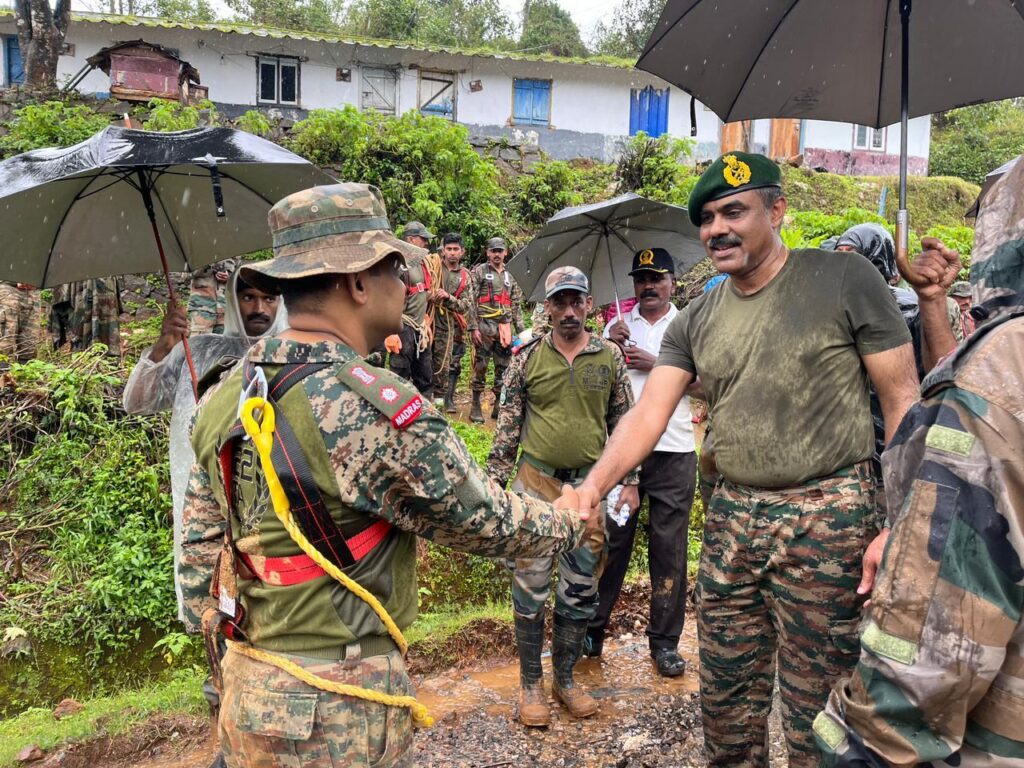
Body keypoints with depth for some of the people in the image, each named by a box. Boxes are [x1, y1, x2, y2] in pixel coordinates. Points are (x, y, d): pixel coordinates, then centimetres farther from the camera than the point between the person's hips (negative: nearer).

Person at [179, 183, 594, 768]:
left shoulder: (224, 399, -1)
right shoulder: (380, 412, -25)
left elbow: (201, 548, 6)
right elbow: (489, 523, -13)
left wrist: (224, 636, 18)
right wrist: (569, 522, 5)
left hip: (247, 691, 7)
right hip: (337, 709, -7)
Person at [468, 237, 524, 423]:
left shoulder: (511, 275, 15)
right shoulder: (479, 271, 1)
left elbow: (517, 305, 16)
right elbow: (471, 301, -5)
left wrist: (521, 330, 10)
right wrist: (473, 327, -13)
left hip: (505, 327, 5)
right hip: (484, 325, -4)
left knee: (504, 368, 6)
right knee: (480, 366, -2)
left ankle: (499, 406, 16)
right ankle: (476, 406, 5)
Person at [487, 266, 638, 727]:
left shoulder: (610, 358, 3)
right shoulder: (527, 358, 0)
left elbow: (624, 422, 9)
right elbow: (507, 424, 3)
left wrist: (630, 481, 5)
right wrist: (494, 479, -1)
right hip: (535, 482, -1)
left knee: (580, 589, 10)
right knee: (530, 584, 4)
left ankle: (564, 678, 28)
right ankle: (530, 683, 20)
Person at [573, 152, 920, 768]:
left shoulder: (845, 279, -7)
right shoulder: (696, 321, 6)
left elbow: (903, 400, -6)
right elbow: (649, 414, -1)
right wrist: (591, 490, -16)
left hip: (826, 518, -4)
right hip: (732, 518, 5)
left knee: (814, 713, 8)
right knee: (726, 693, 16)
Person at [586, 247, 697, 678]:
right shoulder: (617, 327, 13)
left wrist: (658, 364, -13)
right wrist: (608, 348, -8)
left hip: (673, 452, -1)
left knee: (669, 547, 5)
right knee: (611, 540, 7)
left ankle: (665, 640, 16)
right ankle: (593, 628, 19)